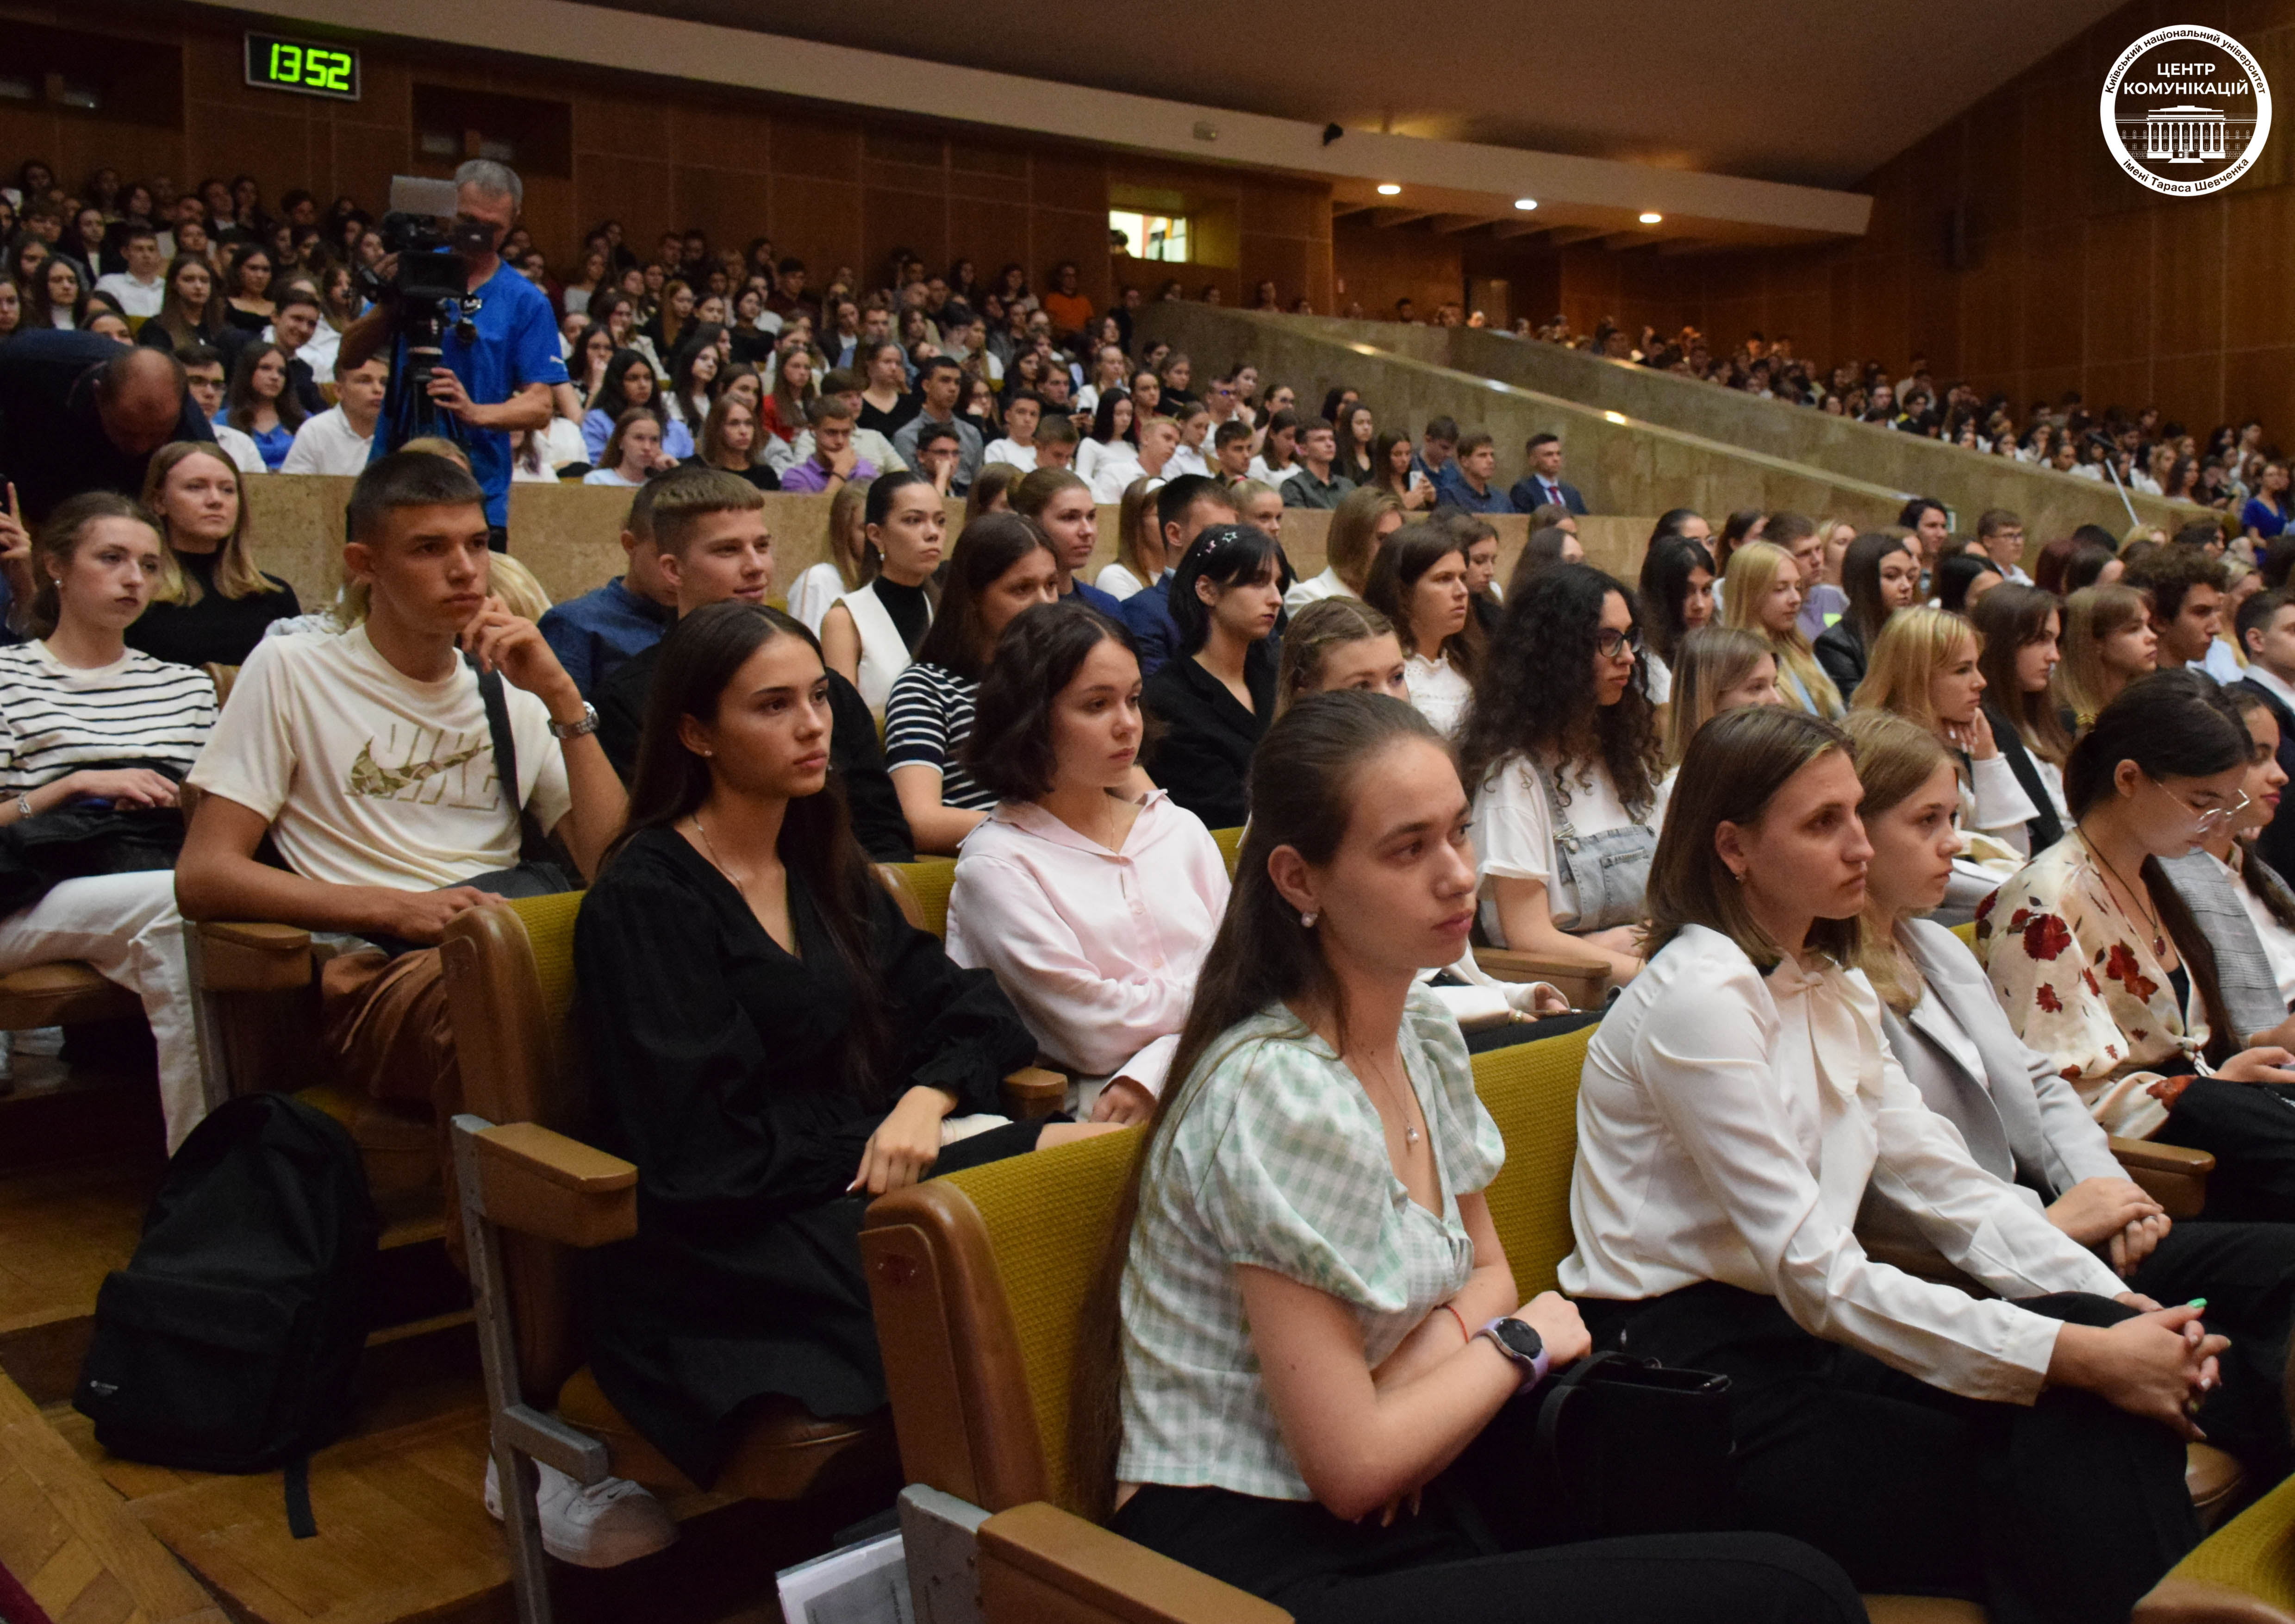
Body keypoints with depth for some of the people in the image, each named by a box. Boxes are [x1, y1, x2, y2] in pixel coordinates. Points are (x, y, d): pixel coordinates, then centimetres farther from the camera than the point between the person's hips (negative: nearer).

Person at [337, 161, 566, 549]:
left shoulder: (526, 302, 1)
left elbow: (540, 407, -4)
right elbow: (348, 359, 5)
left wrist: (476, 413, -23)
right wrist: (387, 306, -13)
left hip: (479, 495, -2)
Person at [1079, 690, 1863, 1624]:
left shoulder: (1424, 1033, 3)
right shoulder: (1278, 1093, -23)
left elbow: (1485, 1270, 16)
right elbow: (1353, 1469, -20)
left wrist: (1441, 1342, -7)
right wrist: (1517, 1342, -5)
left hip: (1393, 1507, 9)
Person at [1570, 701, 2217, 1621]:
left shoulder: (1833, 986, 12)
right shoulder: (1698, 998, -17)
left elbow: (1944, 1181, 7)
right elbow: (1817, 1274, -21)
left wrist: (2116, 1307, -8)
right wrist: (2075, 1353, -23)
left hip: (1797, 1333, 8)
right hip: (1692, 1374, -8)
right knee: (2043, 1507, -19)